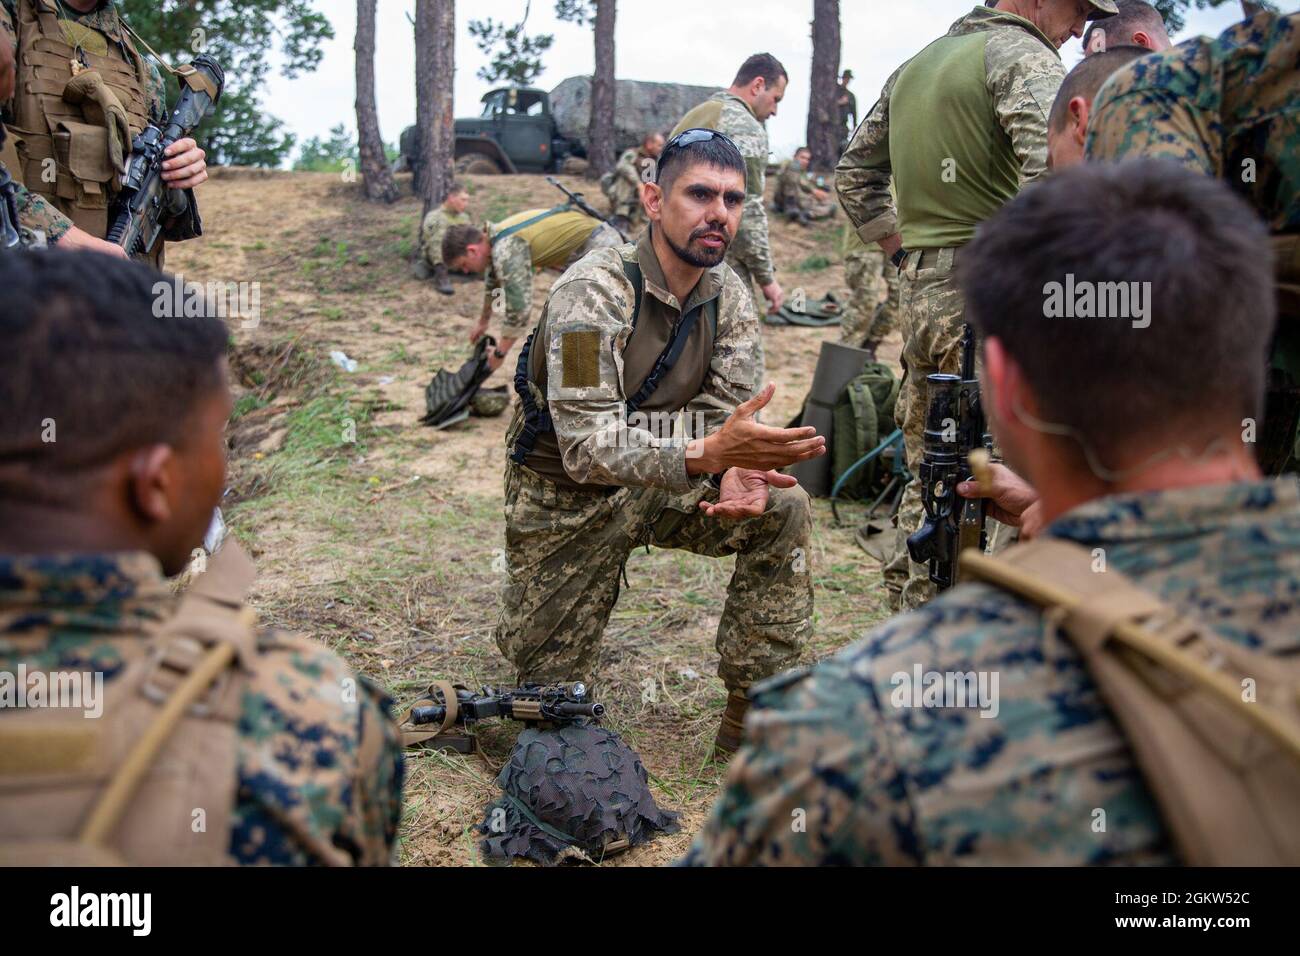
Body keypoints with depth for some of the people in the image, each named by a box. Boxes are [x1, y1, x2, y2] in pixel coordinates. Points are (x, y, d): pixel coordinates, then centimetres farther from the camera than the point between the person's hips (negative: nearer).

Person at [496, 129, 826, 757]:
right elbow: (588, 446, -36)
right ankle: (523, 615, 36)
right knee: (554, 686, 0)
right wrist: (709, 453, -51)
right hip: (567, 493, -5)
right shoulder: (594, 291, -27)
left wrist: (739, 475, -34)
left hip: (658, 485, 5)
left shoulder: (730, 298, -7)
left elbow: (730, 417, -9)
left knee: (783, 509, -18)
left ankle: (754, 718, -8)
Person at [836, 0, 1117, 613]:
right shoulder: (1021, 53, -6)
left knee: (928, 470, 16)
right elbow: (1051, 167, -25)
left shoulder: (916, 64, 20)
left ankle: (910, 613, 25)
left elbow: (853, 175, 26)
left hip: (918, 288, 8)